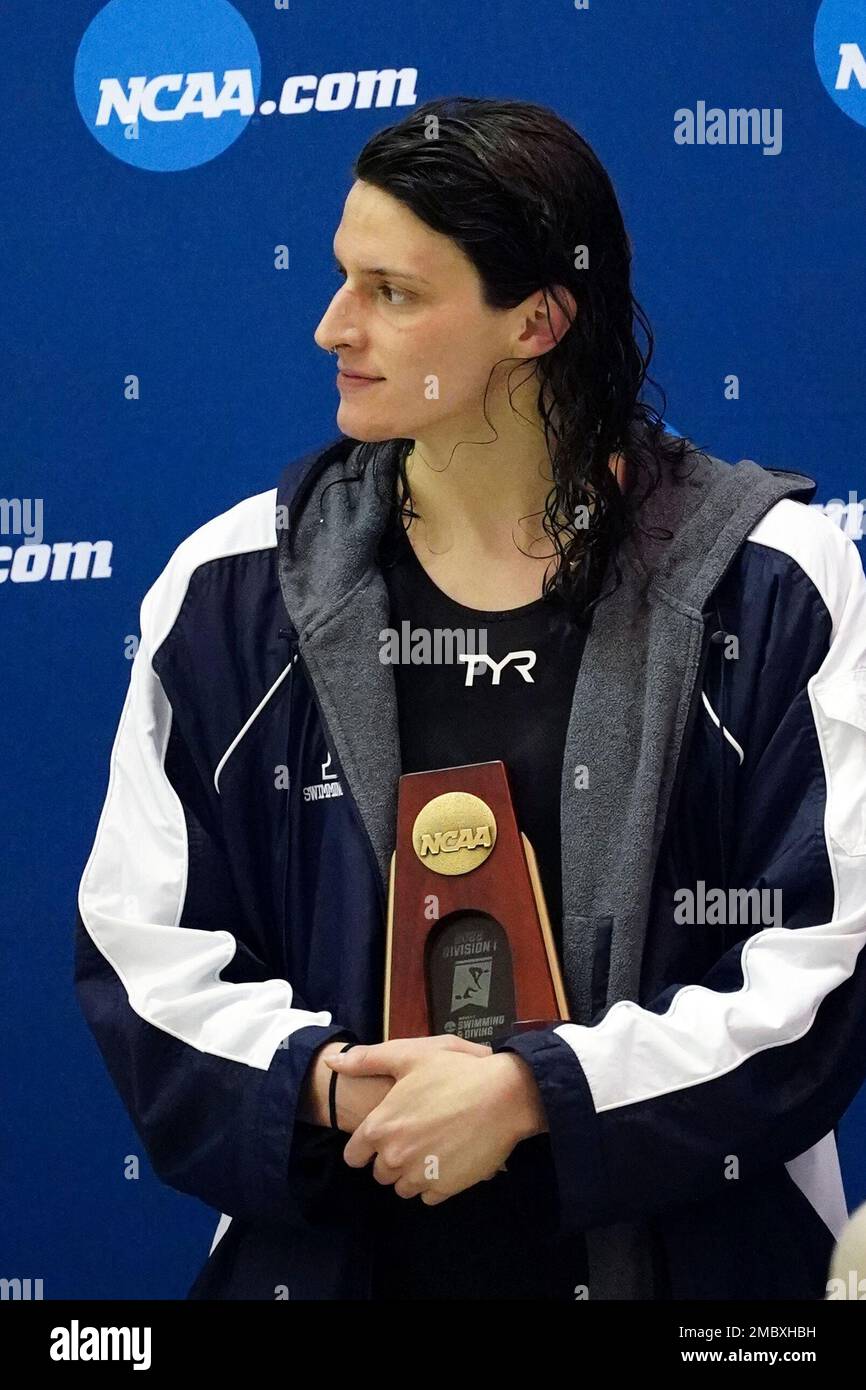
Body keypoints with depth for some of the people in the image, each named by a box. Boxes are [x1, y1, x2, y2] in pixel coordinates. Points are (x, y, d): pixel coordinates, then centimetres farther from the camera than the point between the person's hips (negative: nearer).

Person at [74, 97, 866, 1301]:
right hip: (329, 1246, 1)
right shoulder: (232, 590, -3)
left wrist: (537, 1089, -19)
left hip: (687, 1242, -1)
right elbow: (144, 950, -1)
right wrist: (319, 1082, -19)